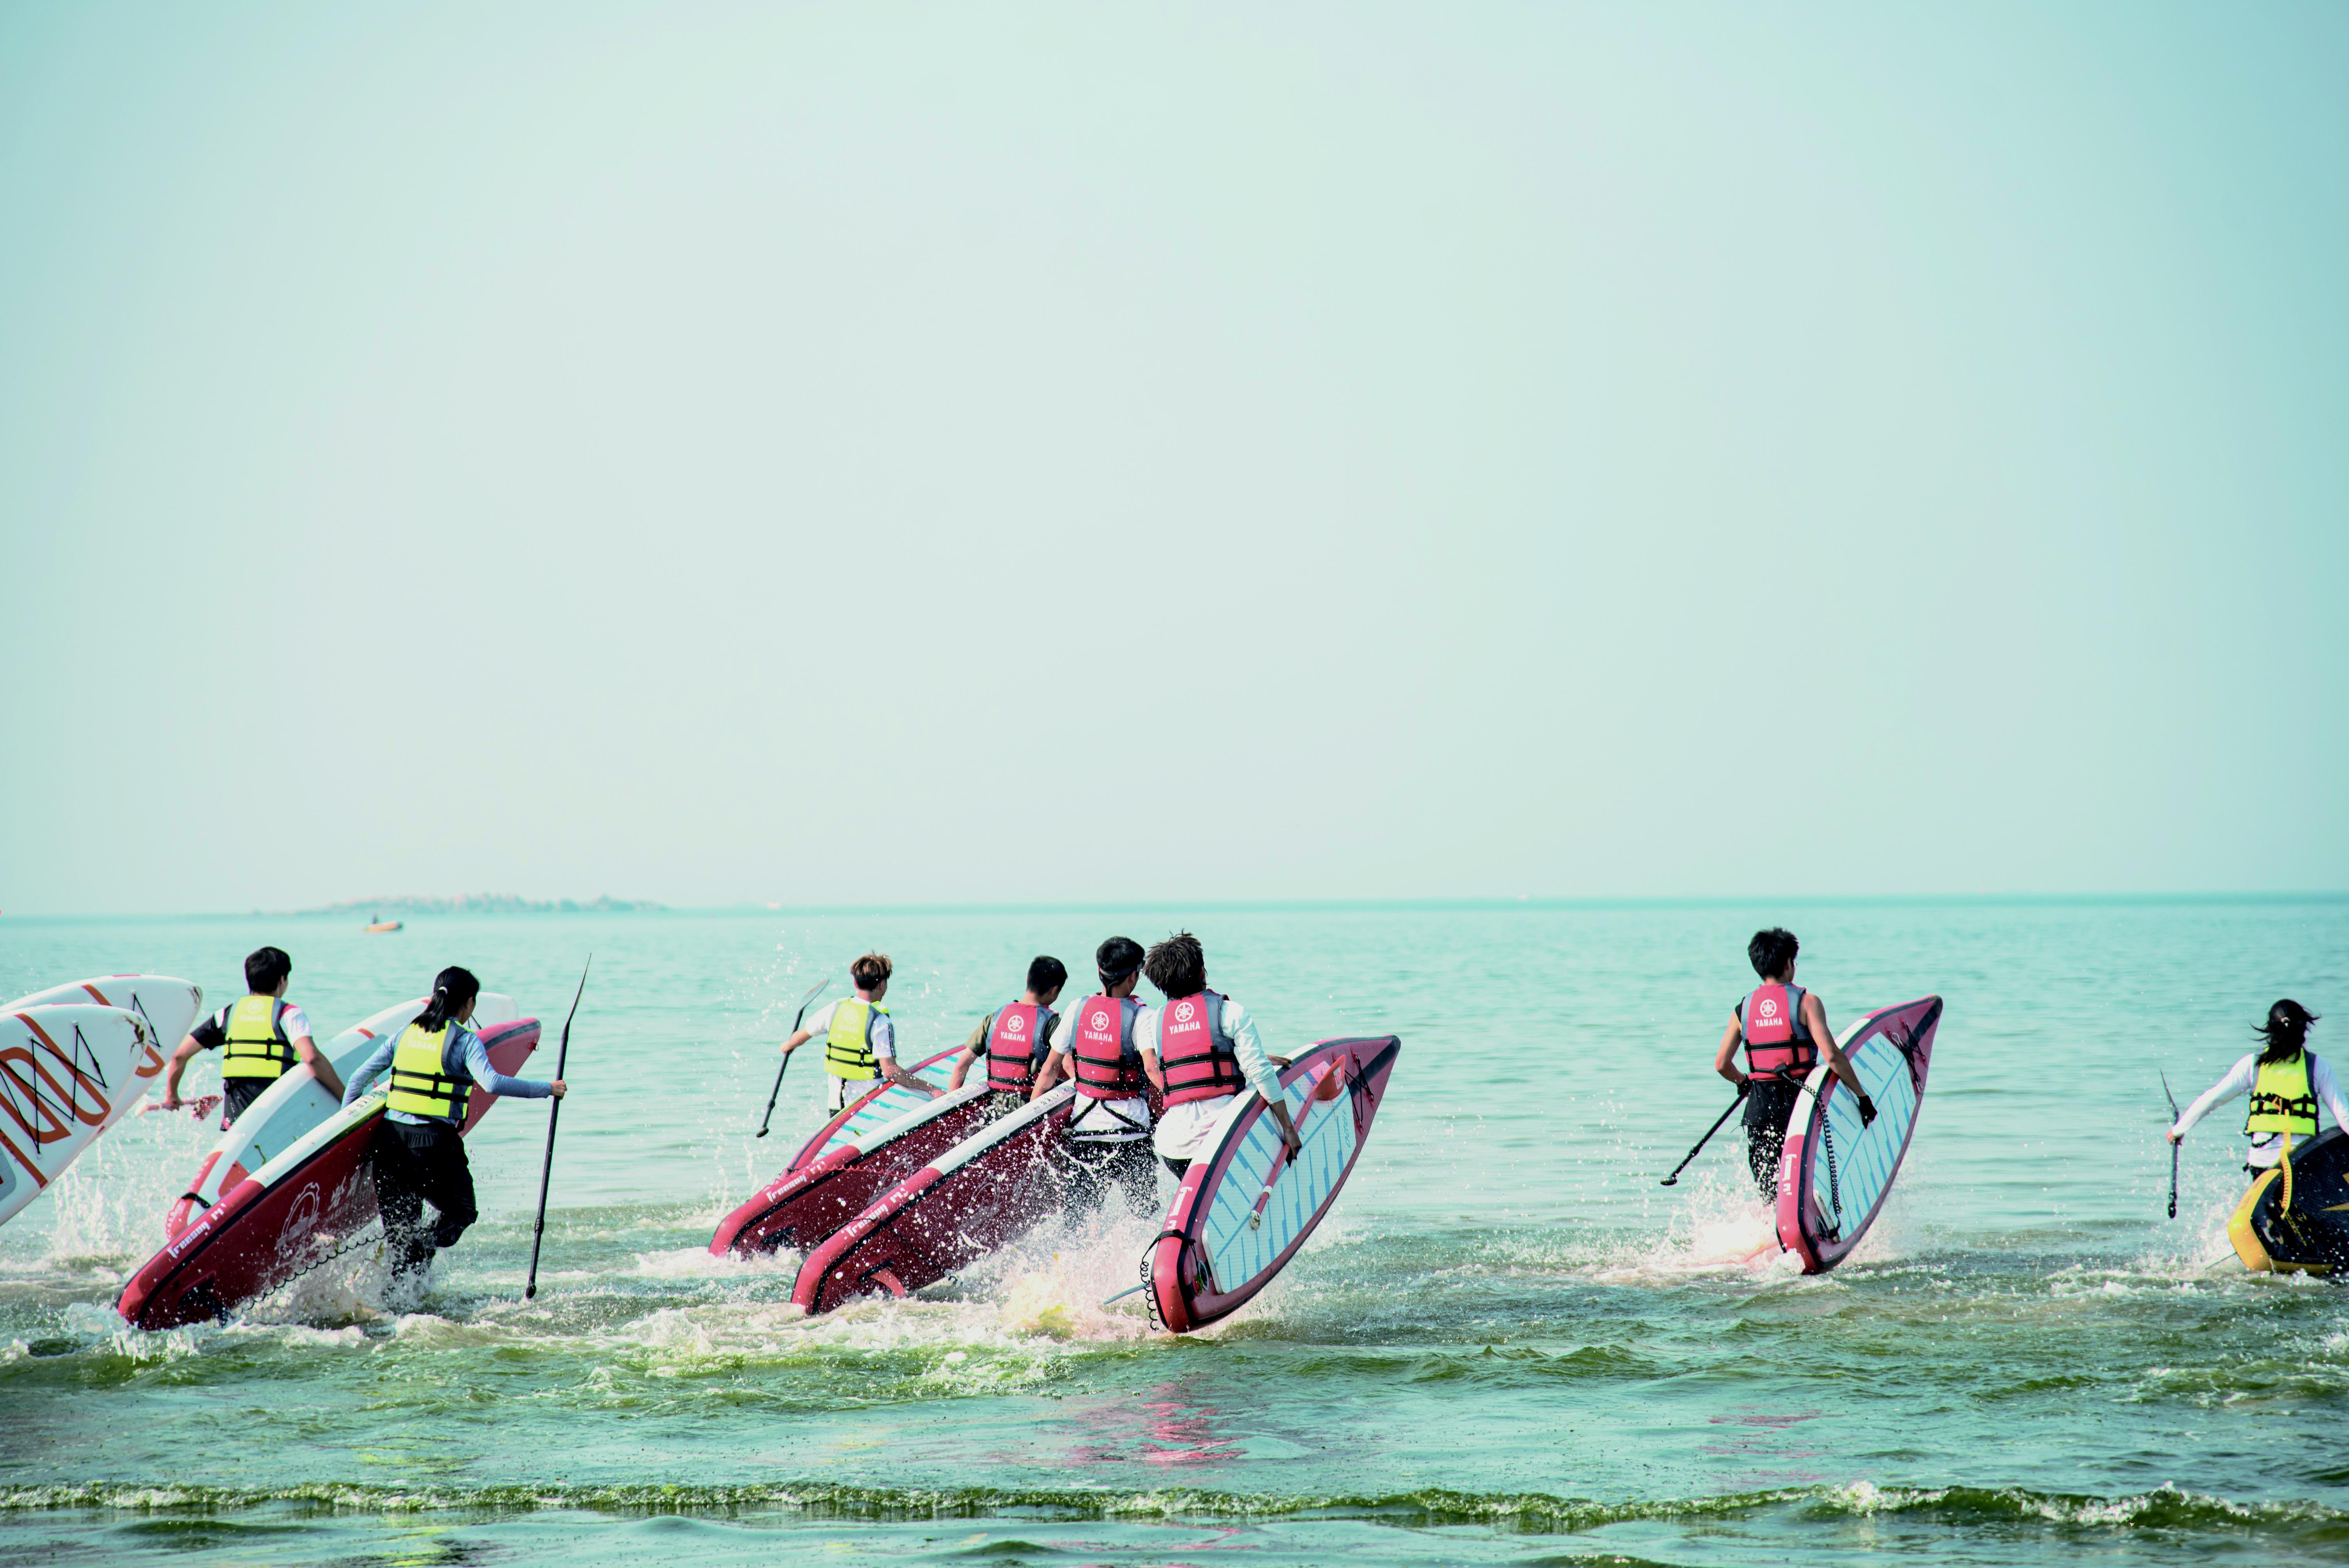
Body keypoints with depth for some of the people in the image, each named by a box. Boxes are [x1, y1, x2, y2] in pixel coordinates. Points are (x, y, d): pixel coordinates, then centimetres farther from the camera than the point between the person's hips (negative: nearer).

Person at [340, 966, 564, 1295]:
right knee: (461, 1212, 15)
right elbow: (491, 1083, -18)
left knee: (400, 1230, 14)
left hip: (391, 1140, 5)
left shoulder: (407, 1033, 14)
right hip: (435, 1144, -5)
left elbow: (359, 1079, 16)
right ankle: (417, 1258, -12)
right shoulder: (464, 1040, -3)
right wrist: (547, 1089, -11)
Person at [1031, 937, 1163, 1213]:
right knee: (1142, 1215, 7)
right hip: (1129, 1131, -4)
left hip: (1083, 1127, 4)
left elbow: (1051, 1068, 8)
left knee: (1080, 1212, 9)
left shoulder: (1077, 1010, 3)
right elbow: (1152, 1069, -21)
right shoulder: (1139, 1016, -9)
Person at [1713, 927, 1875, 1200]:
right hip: (1799, 1100, -3)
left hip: (1760, 1106, 3)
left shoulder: (1743, 1008, 7)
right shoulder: (1806, 1002, -6)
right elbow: (1832, 1056, -16)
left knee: (1770, 1192, 9)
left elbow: (1721, 1064, 9)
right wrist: (1862, 1096, -9)